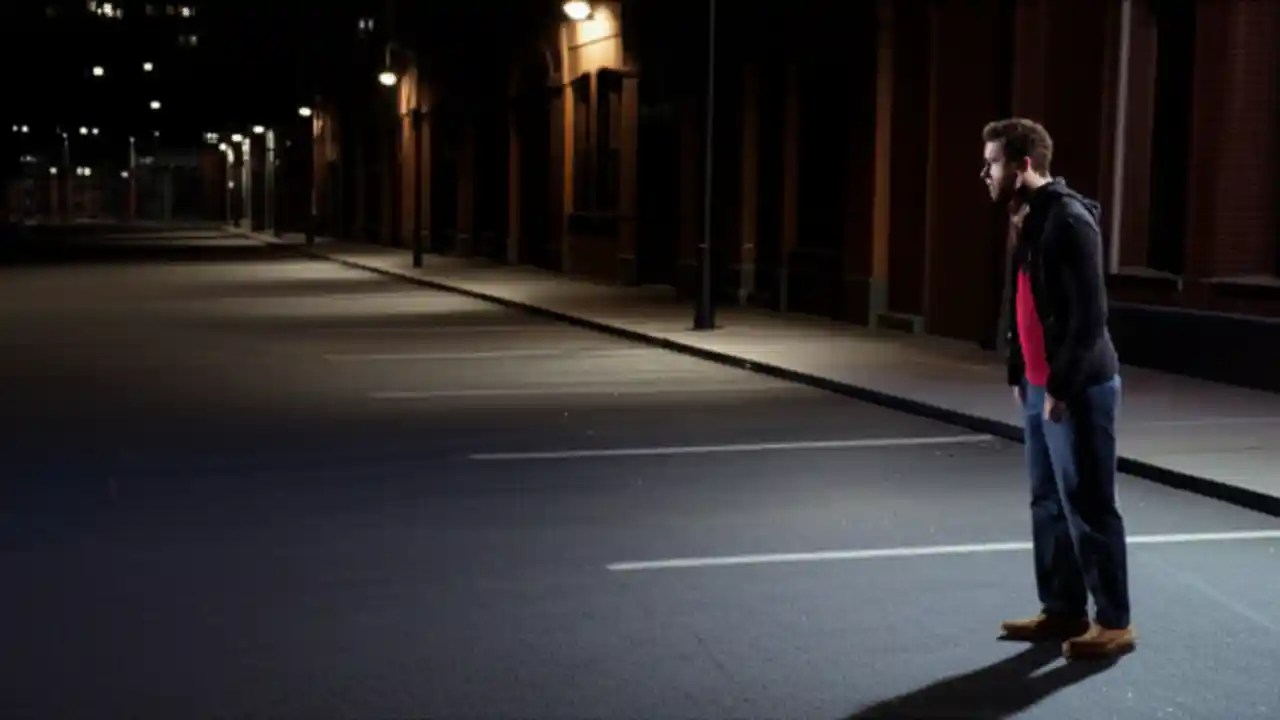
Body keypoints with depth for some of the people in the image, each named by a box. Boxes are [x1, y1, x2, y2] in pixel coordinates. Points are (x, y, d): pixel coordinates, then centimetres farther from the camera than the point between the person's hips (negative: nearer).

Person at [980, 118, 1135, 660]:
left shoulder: (1069, 220, -17)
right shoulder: (1024, 221, 12)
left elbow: (1089, 315, -20)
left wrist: (1062, 387, -19)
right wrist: (1017, 373, 14)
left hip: (1078, 389, -9)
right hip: (1038, 386, 9)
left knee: (1087, 507, -2)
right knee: (1049, 503, 13)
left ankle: (1113, 623, 8)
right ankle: (1063, 610, 23)